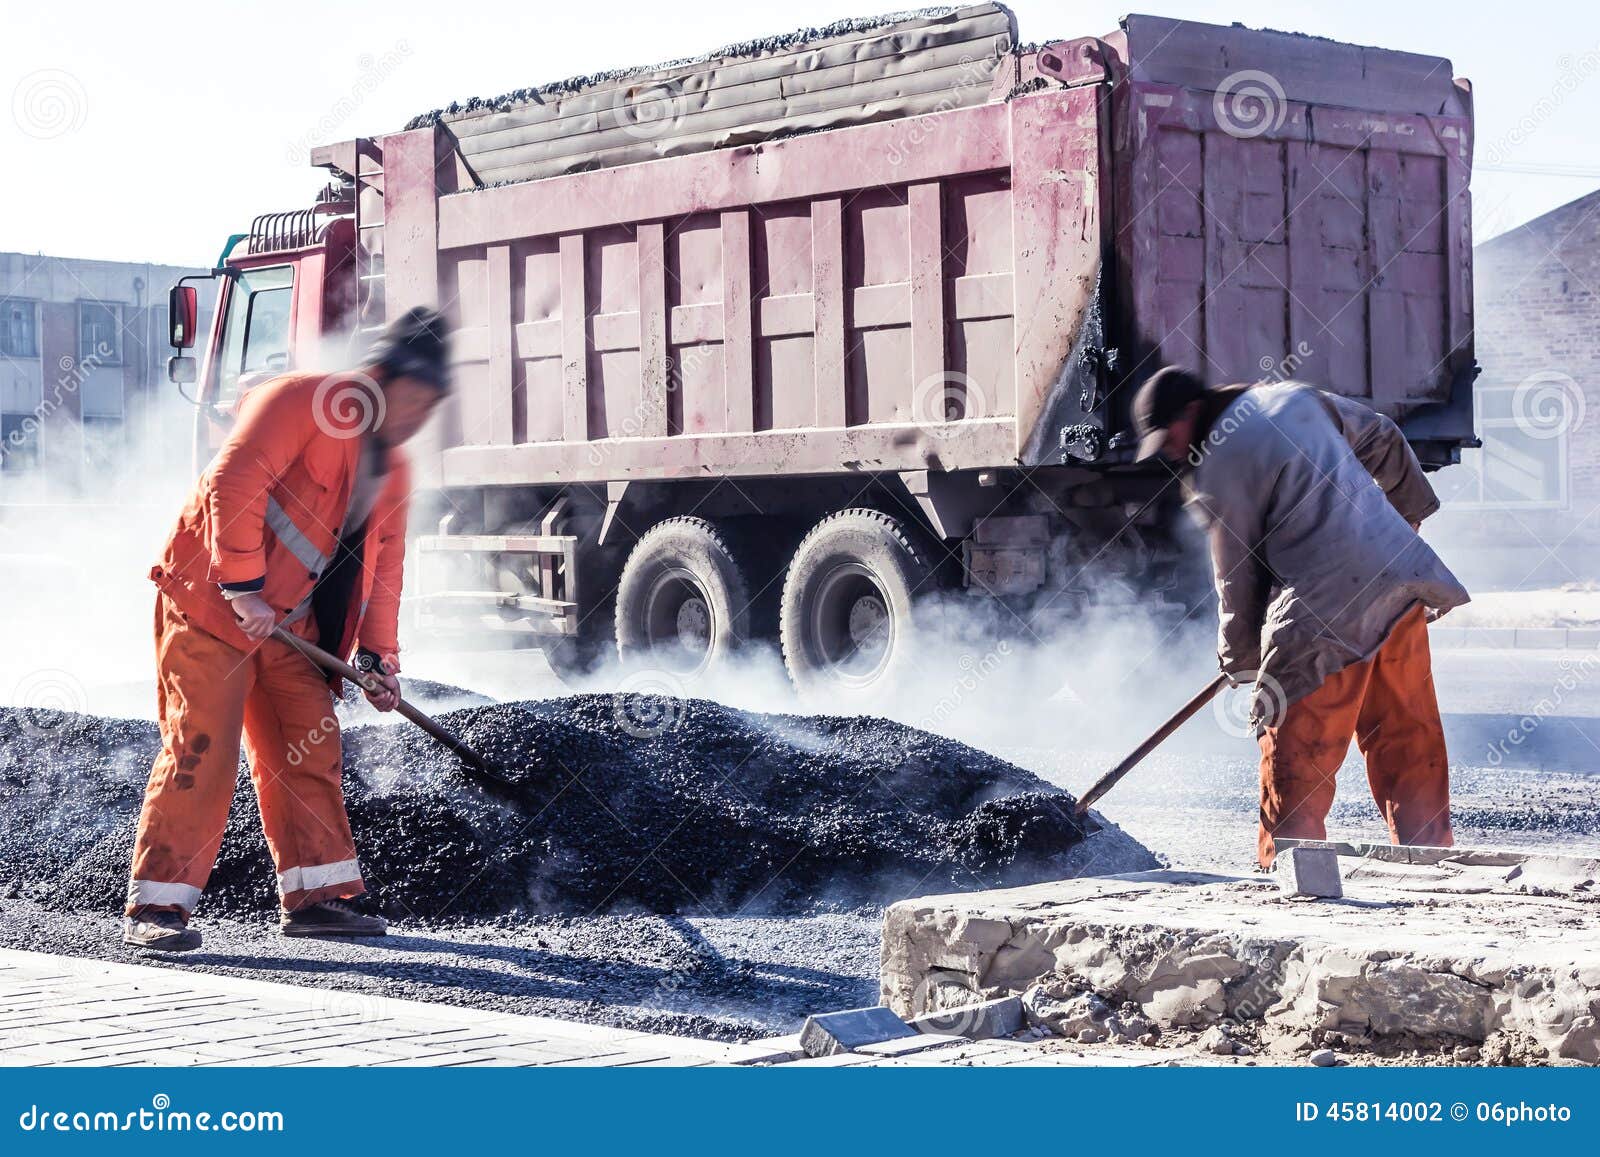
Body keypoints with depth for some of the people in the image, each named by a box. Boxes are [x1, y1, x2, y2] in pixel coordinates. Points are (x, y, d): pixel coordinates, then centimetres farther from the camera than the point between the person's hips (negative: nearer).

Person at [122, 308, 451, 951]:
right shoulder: (301, 401, -15)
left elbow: (383, 568, 15)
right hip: (210, 600, -8)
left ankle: (314, 896, 17)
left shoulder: (392, 471, 12)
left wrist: (379, 657, 4)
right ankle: (156, 907, -7)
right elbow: (233, 483, -24)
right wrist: (243, 588, -27)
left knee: (312, 747, 7)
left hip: (288, 622, 8)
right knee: (201, 748, -11)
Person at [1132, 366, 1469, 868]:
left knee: (1295, 755, 0)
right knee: (1410, 736, 15)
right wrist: (1410, 508, 38)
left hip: (1326, 615, -8)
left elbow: (1237, 578, -1)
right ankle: (1429, 851, 22)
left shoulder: (1217, 472, -6)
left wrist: (1241, 660, 12)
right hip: (1401, 581, 8)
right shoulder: (1299, 398, 14)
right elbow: (1383, 441, 25)